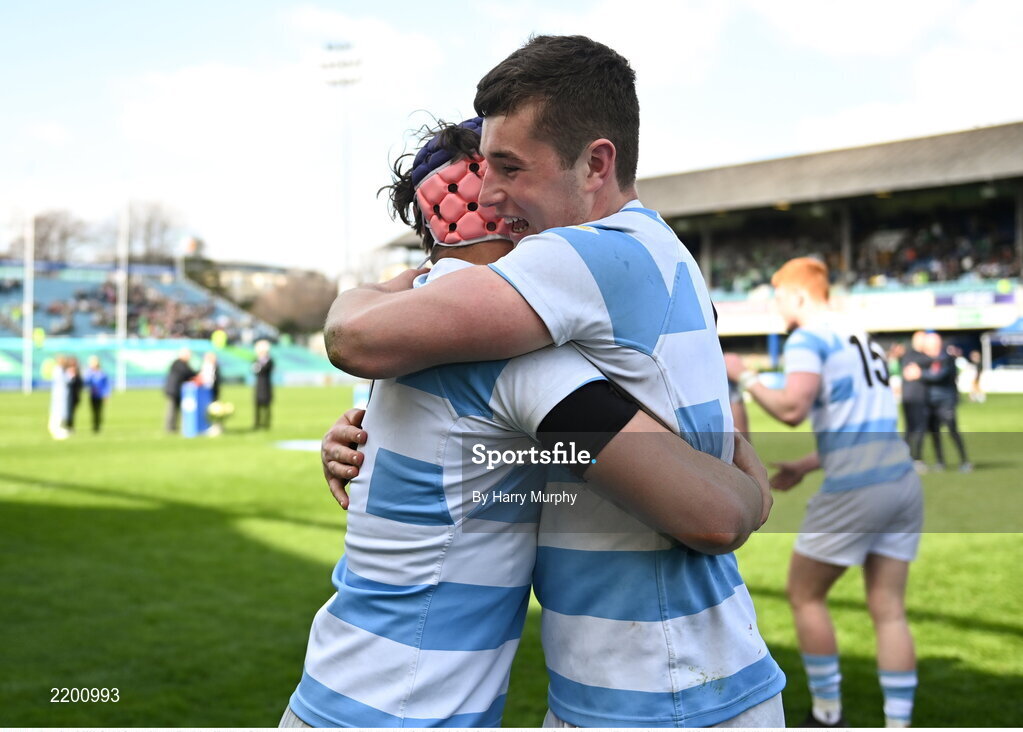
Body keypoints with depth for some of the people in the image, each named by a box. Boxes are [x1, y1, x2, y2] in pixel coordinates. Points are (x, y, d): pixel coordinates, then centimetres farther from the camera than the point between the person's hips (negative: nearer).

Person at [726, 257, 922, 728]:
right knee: (888, 609, 8)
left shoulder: (808, 338, -5)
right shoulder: (861, 339, 21)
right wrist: (807, 465, 25)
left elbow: (791, 409, -20)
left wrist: (744, 378, -5)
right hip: (903, 481, 8)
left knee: (805, 596, 9)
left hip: (855, 490, -8)